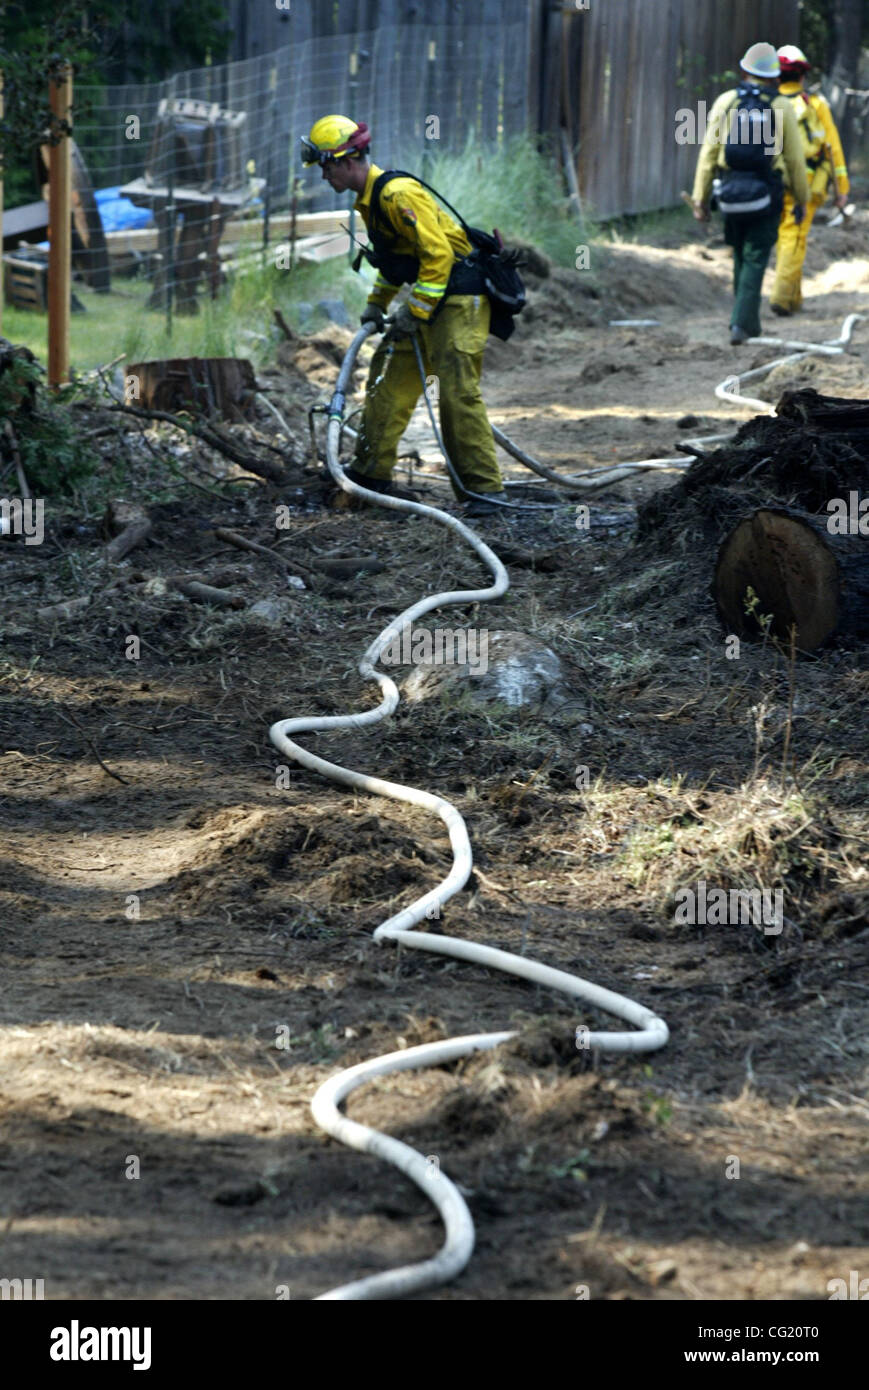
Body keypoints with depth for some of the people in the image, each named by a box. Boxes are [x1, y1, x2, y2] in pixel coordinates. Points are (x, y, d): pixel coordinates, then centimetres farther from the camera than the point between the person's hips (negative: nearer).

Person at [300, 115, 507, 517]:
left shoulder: (398, 194, -21)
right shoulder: (368, 201, 12)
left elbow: (438, 255, -25)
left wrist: (414, 314, -21)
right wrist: (377, 304, 19)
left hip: (459, 299, -11)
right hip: (430, 298, 11)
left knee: (458, 390, -14)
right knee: (388, 376, 12)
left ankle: (485, 488, -13)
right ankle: (372, 471, 20)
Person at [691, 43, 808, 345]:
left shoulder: (726, 102, 1)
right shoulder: (781, 107, -2)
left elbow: (708, 152, -1)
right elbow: (795, 159, 0)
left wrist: (700, 196, 3)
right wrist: (801, 199, 11)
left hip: (732, 192, 2)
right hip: (766, 195, -2)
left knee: (742, 257, 17)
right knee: (755, 260, 0)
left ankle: (749, 322, 25)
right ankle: (742, 323, -11)